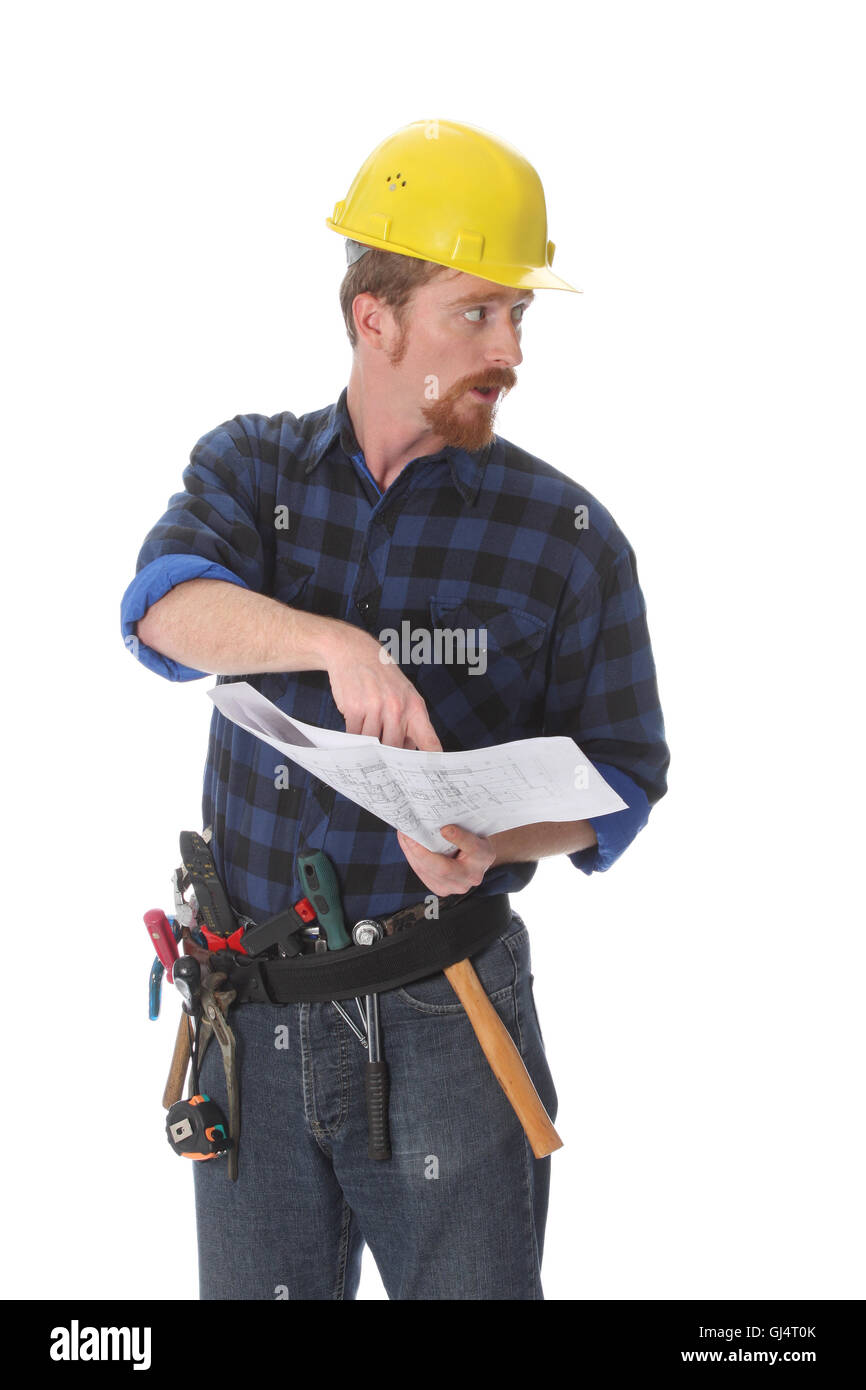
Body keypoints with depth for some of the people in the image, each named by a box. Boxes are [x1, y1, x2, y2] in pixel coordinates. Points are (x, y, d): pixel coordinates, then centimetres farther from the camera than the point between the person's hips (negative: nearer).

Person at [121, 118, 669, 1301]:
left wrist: (496, 841, -21)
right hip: (251, 1021, 2)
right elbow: (167, 608, -18)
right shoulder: (250, 469, 3)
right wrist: (334, 643, -38)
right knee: (254, 1289, 13)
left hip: (445, 1020, -2)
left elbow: (622, 773, 0)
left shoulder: (567, 535, -3)